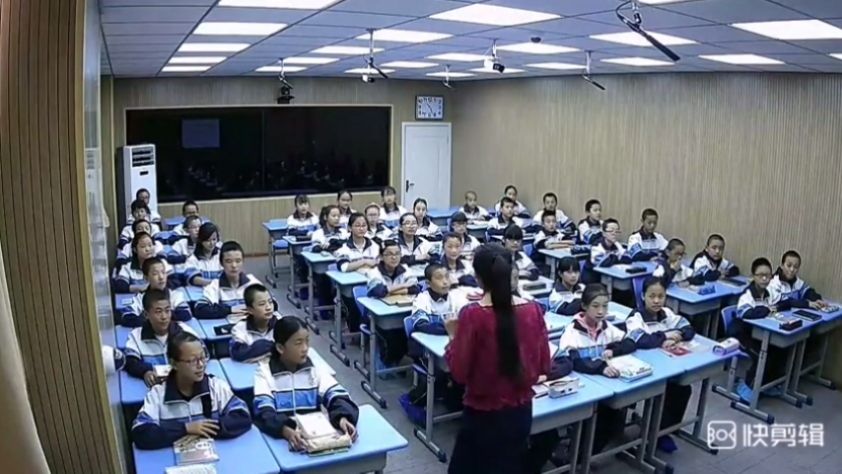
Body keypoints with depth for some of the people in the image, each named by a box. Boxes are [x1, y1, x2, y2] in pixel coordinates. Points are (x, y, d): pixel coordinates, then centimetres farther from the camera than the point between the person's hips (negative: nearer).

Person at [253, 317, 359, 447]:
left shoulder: (314, 368, 5)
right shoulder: (265, 372, -2)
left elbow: (336, 395, -5)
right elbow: (264, 413, -15)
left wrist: (343, 418, -27)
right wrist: (286, 431, -33)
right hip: (279, 436, -2)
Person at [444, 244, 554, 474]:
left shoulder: (472, 315, -20)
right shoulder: (534, 310, -7)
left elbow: (459, 373, -13)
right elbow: (544, 366, 2)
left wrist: (453, 336, 0)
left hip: (484, 415, -4)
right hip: (522, 411, 5)